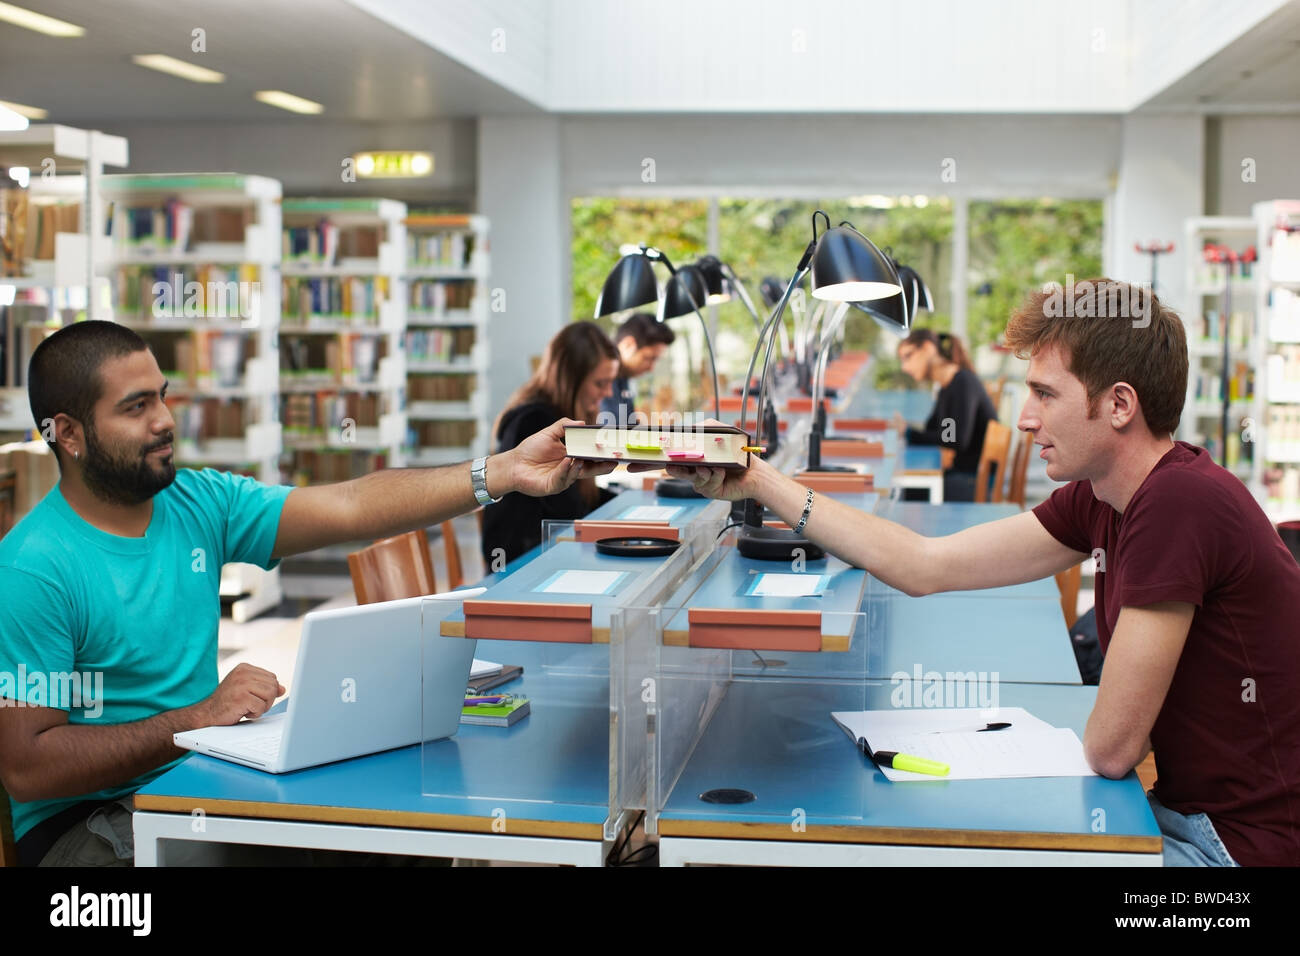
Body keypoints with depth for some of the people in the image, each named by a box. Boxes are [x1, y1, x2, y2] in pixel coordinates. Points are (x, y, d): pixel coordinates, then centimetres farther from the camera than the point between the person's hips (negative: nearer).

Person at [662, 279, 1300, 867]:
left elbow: (1110, 747, -23)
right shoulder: (1100, 498, 1)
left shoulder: (1179, 501, -27)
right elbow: (924, 566, 4)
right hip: (1183, 808, 7)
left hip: (1236, 844, -7)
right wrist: (760, 484, 3)